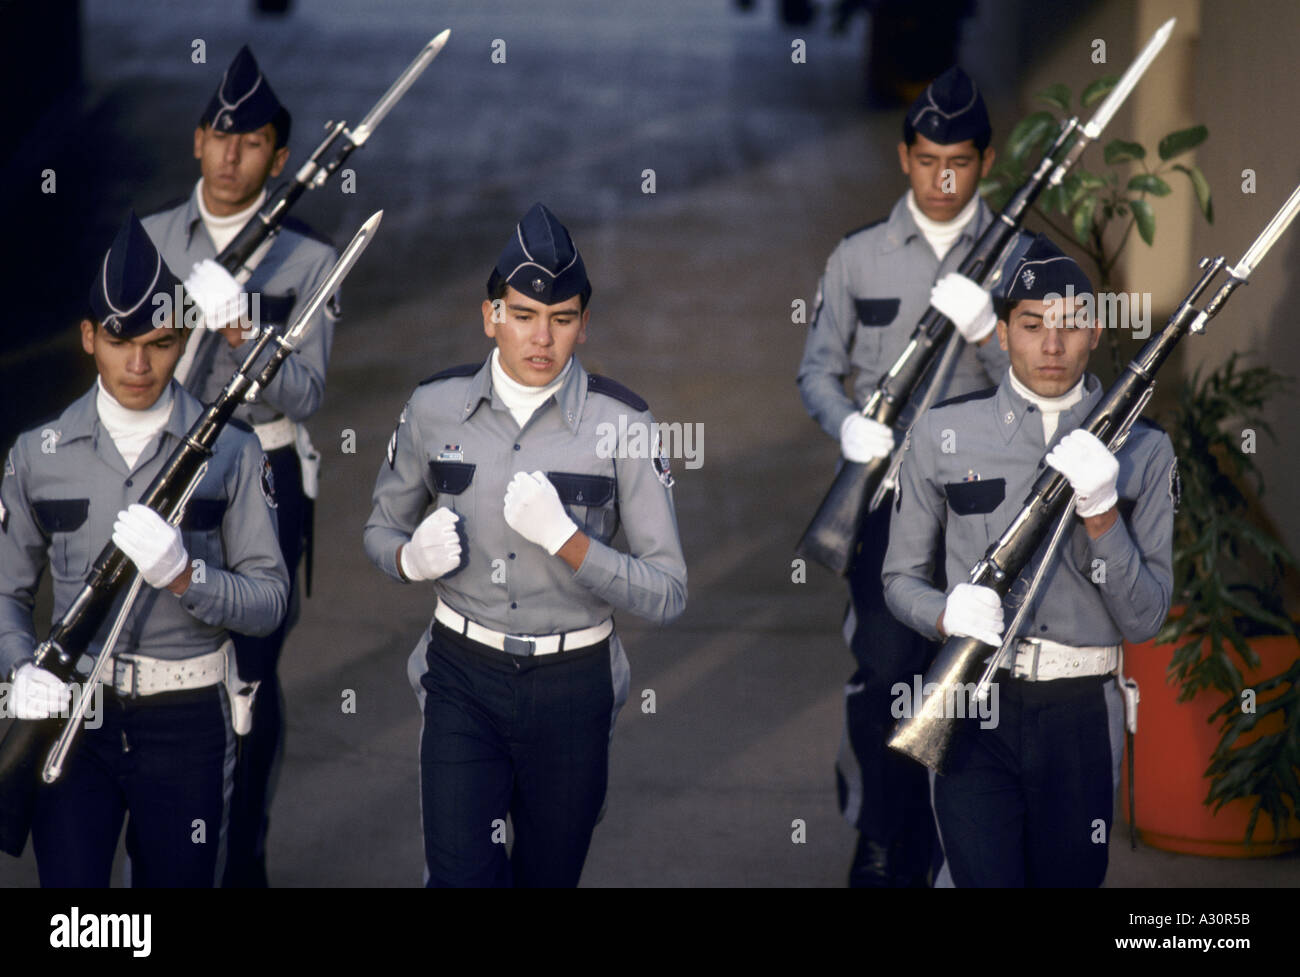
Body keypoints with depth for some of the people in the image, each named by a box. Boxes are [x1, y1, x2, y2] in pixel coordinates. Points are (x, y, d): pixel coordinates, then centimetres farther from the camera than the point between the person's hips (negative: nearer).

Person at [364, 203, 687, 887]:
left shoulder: (620, 423, -8)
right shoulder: (435, 407, -2)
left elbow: (668, 595, -10)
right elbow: (381, 531, 14)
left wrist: (563, 538, -24)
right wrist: (414, 557, -10)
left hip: (573, 685, 0)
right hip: (463, 679, 0)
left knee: (548, 878, 13)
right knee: (459, 874, -14)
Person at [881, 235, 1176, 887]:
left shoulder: (1142, 449, 7)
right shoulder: (945, 434, 6)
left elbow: (1145, 619, 2)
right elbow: (901, 579, 10)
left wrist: (1101, 514, -13)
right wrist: (948, 613, -12)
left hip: (1082, 717, 1)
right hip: (976, 717, -1)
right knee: (985, 880, -13)